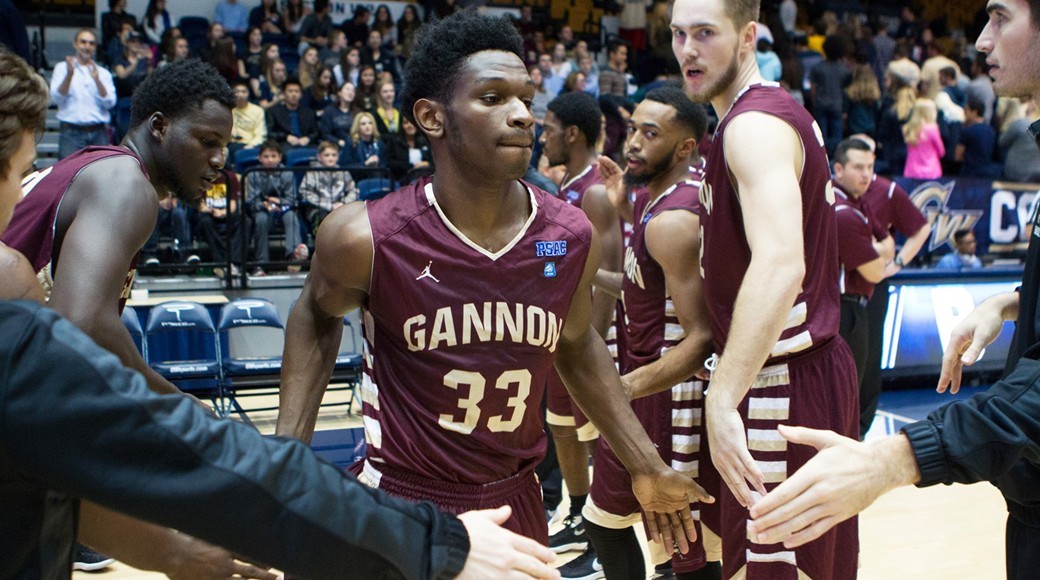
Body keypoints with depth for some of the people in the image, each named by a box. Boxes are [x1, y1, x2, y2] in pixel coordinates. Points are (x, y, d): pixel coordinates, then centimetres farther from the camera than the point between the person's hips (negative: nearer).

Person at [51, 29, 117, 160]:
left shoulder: (103, 73, 14)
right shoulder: (62, 68, 10)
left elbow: (110, 102, 0)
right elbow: (56, 97, -4)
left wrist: (97, 79, -13)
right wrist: (69, 74, -17)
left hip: (98, 133, 2)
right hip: (72, 133, -2)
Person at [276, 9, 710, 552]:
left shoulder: (571, 237, -9)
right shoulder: (367, 237, -18)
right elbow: (316, 319, 4)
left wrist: (647, 468, 12)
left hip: (516, 501, 3)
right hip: (399, 502, -3)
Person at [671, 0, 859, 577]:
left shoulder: (755, 124, -18)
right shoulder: (779, 111, 14)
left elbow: (780, 265, -34)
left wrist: (722, 400, -39)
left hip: (782, 385, -10)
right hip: (818, 365, 10)